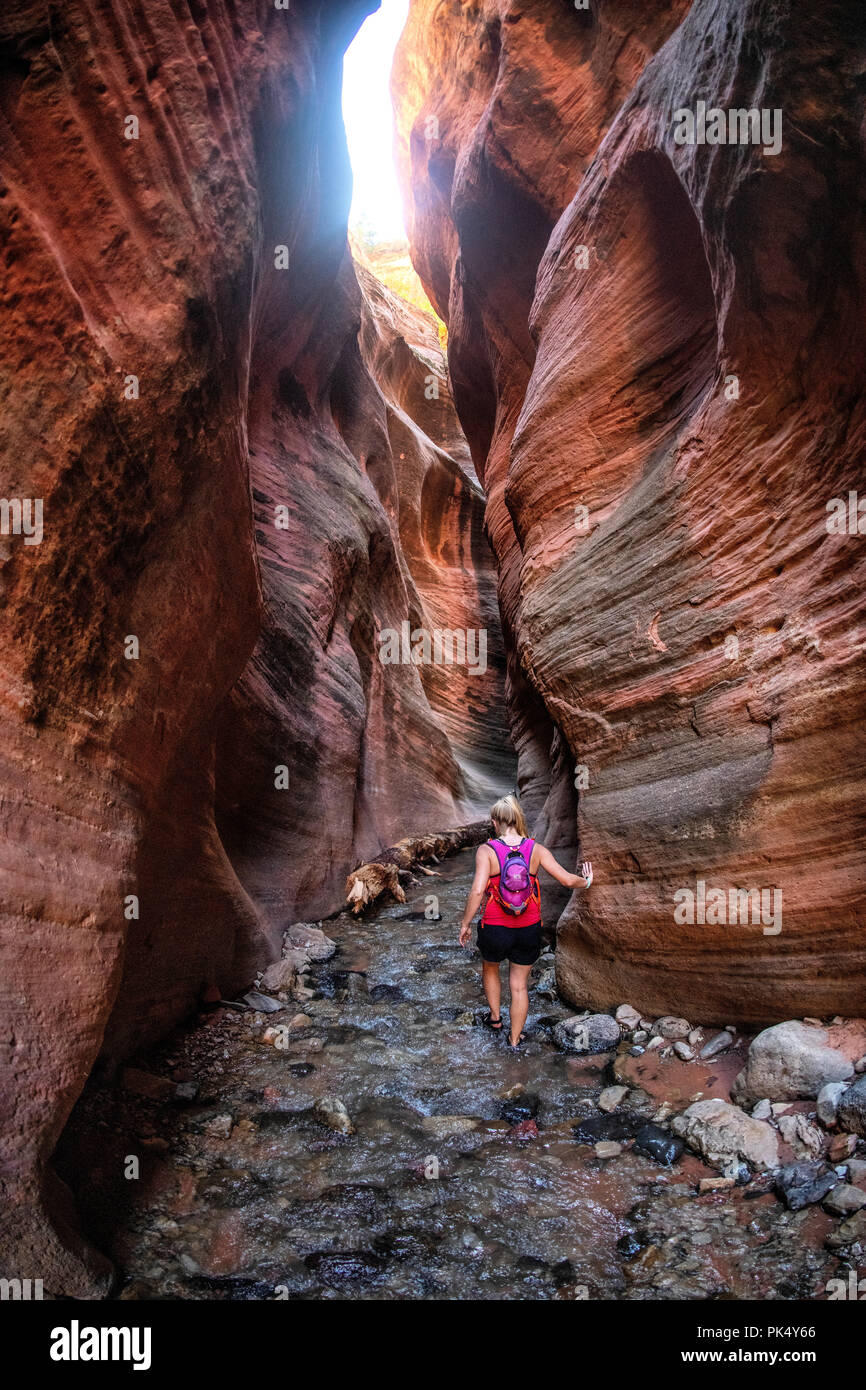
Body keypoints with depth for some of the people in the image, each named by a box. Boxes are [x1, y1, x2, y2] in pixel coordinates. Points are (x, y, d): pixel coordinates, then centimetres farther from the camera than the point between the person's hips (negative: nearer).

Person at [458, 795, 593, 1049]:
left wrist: (465, 923, -12)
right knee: (520, 985, 18)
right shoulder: (536, 850, -8)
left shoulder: (487, 851, -15)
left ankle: (495, 1018, 45)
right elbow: (567, 880, -8)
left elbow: (477, 890, -24)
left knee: (490, 969, 31)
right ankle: (515, 1038, 30)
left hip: (495, 929, -1)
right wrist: (585, 880, 14)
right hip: (529, 931, 1)